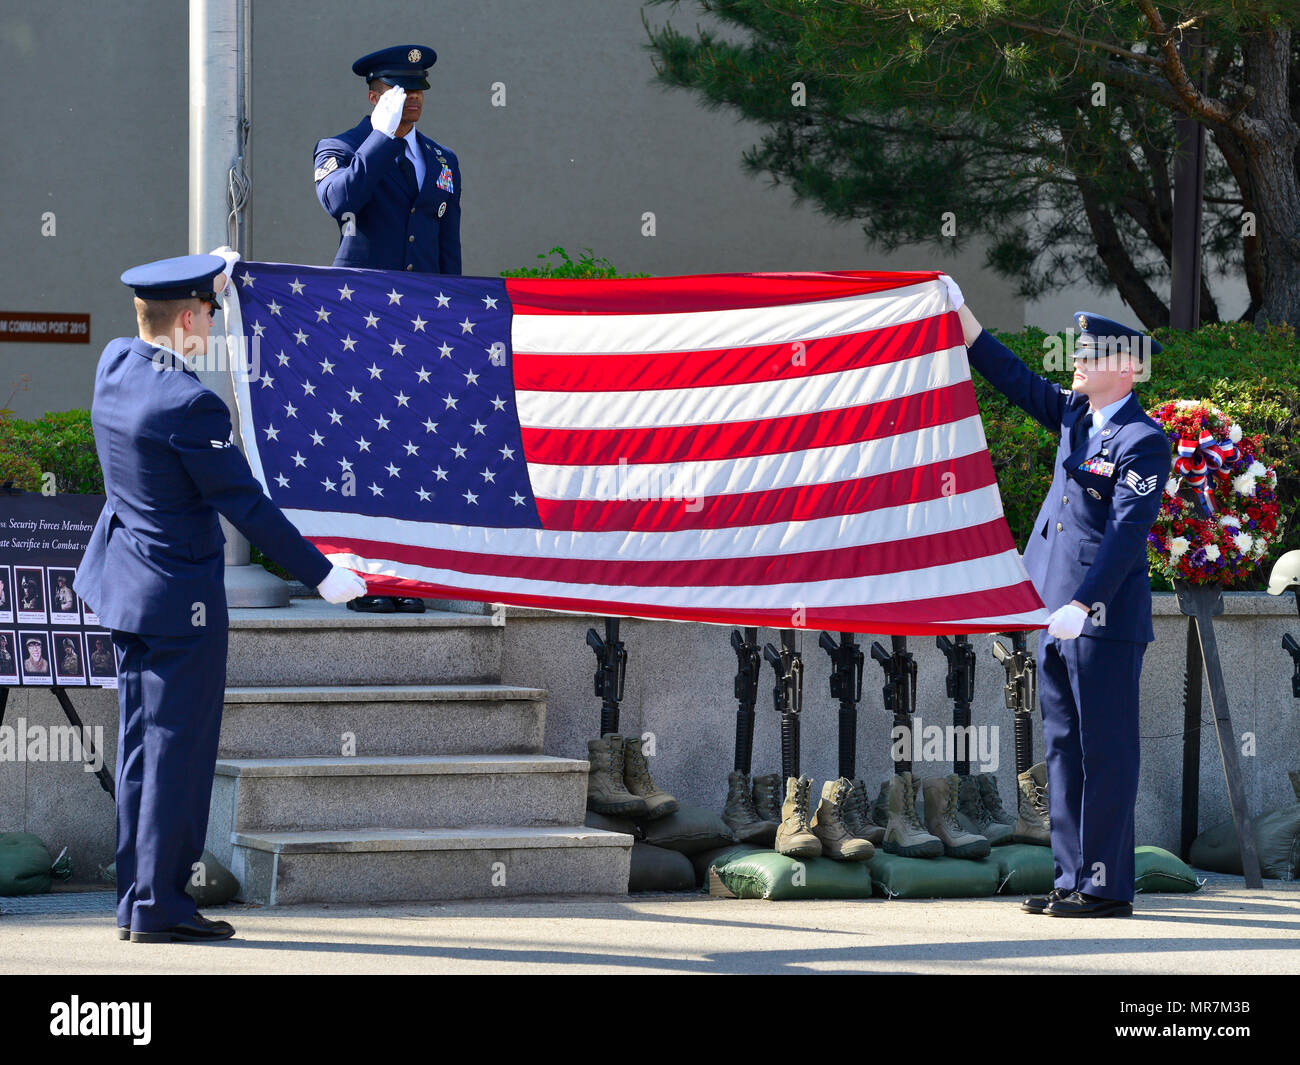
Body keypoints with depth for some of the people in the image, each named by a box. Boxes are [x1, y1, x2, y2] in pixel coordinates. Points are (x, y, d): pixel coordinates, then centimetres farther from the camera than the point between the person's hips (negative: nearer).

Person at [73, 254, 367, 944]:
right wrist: (320, 575, -14)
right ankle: (158, 905, 0)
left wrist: (212, 282, 31)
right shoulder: (189, 405, -23)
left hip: (125, 578, 9)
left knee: (141, 743, 14)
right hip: (180, 596, -9)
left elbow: (158, 342, 27)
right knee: (178, 745, -2)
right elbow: (246, 506, -20)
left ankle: (137, 896, 19)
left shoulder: (114, 364, 0)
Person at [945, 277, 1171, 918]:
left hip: (1105, 618, -9)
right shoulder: (1076, 414, 13)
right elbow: (1012, 379, 23)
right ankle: (1073, 881, 15)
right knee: (1063, 749, 10)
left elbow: (1127, 533, -19)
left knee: (1105, 752, -5)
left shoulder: (1143, 442, -12)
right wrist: (958, 312, 18)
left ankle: (1107, 888, -1)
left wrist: (1083, 606, -25)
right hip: (1058, 615, 9)